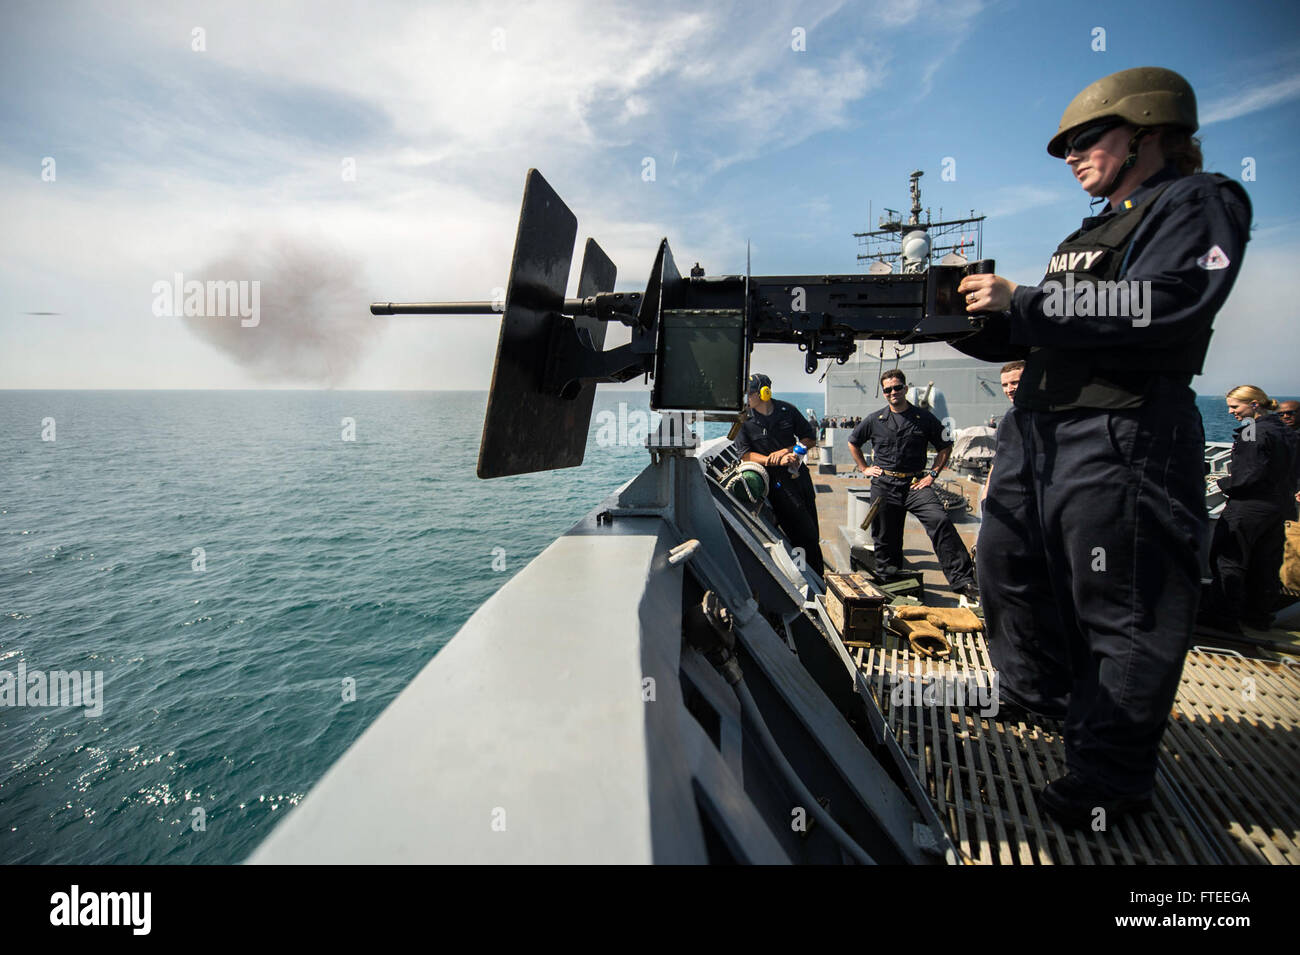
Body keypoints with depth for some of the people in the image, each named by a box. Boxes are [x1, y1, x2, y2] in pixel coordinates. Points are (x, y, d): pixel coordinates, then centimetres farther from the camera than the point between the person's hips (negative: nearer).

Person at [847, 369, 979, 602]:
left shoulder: (925, 418, 3)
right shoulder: (874, 420, 8)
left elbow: (945, 446, 12)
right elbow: (853, 442, 22)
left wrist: (933, 473, 2)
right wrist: (864, 468, 13)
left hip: (915, 483, -2)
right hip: (883, 485, 2)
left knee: (940, 521, -22)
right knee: (885, 537, 7)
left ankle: (962, 579, -23)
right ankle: (886, 580, 26)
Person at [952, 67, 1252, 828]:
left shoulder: (1198, 202, -1)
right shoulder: (1089, 236, 24)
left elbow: (1167, 304, -20)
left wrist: (1021, 301, -19)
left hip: (1120, 442, -9)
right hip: (1035, 435, 9)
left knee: (1122, 610, -2)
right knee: (1011, 572, 17)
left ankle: (1112, 775, 10)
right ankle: (1041, 697, 39)